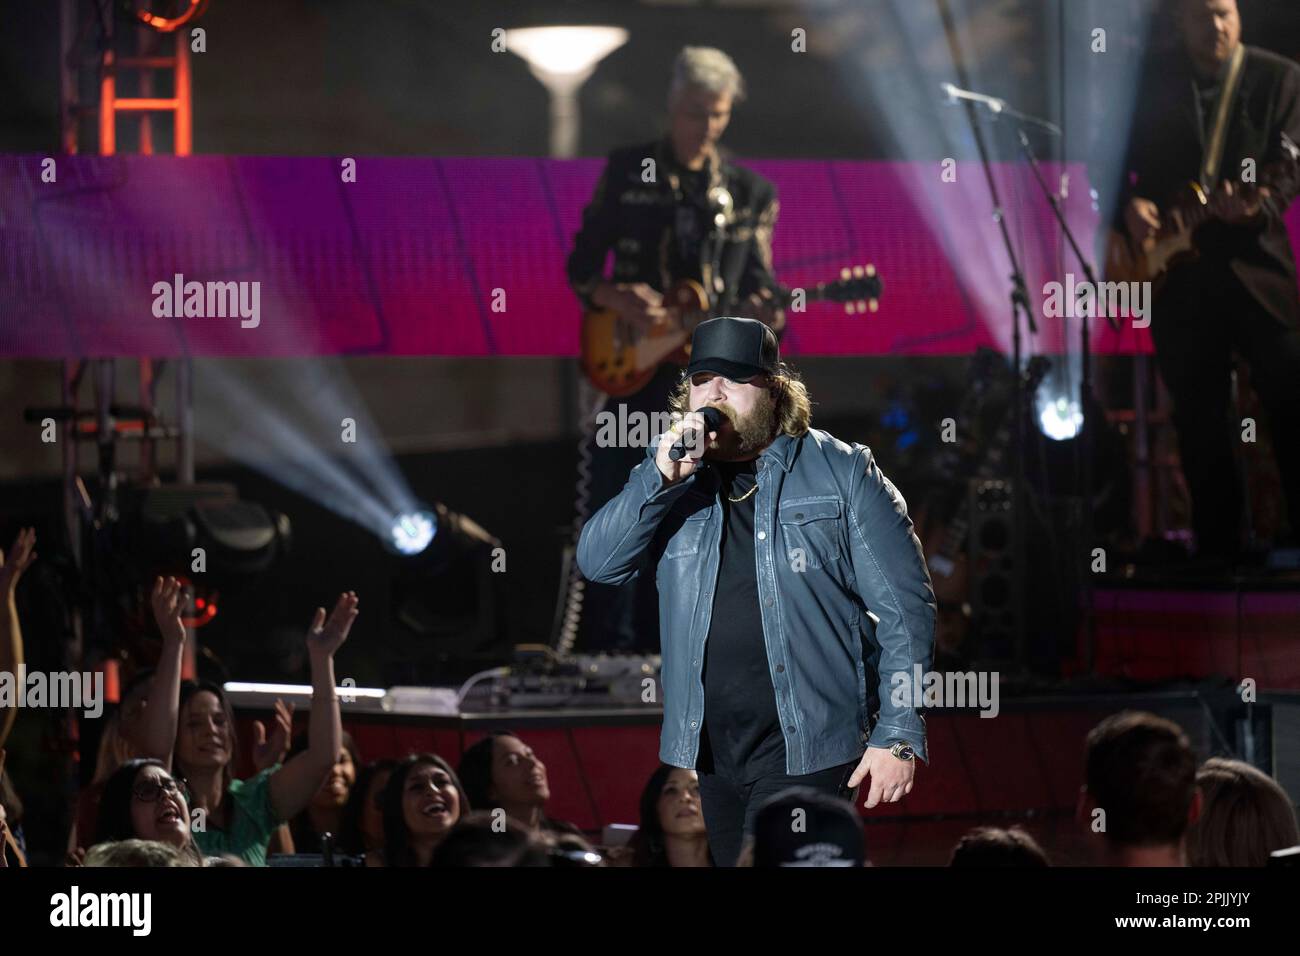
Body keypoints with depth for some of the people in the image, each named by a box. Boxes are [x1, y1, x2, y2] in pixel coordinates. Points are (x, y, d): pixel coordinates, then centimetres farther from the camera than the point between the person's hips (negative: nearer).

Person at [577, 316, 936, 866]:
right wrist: (661, 477, -15)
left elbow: (904, 607, -2)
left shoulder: (841, 473, 0)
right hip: (713, 746, 5)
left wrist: (899, 735, -9)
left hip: (806, 745, -5)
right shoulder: (673, 483, 13)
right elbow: (598, 563, -1)